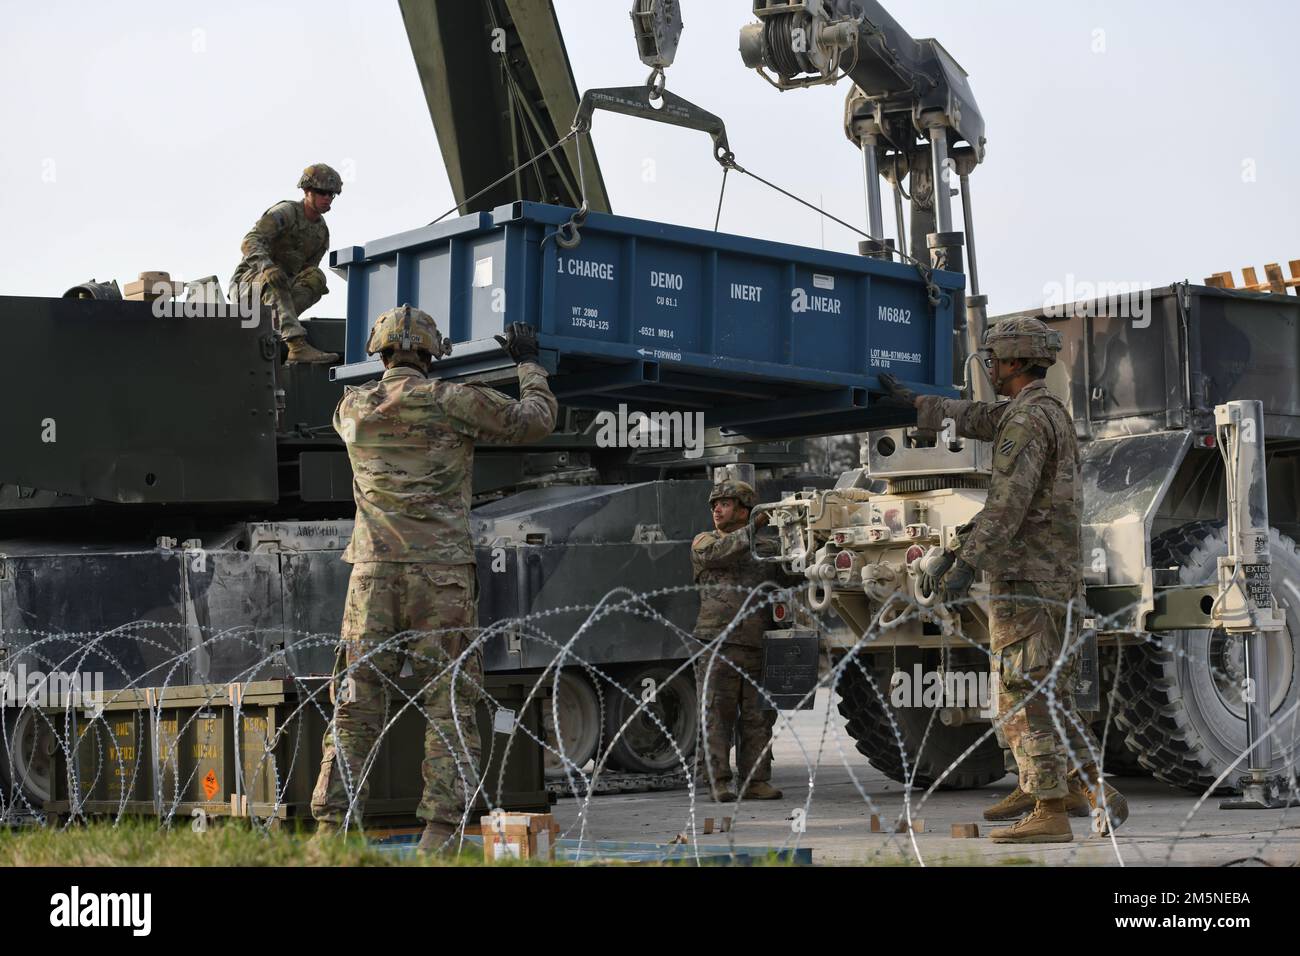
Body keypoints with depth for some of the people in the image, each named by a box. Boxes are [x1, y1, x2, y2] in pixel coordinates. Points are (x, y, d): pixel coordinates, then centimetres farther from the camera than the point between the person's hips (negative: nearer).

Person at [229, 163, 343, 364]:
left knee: (315, 277, -21)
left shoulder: (322, 231, 10)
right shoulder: (286, 212, -13)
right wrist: (266, 267, -48)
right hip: (248, 284, -6)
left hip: (279, 288, 6)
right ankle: (297, 346, -56)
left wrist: (313, 285, -12)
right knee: (273, 280, -40)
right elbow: (250, 242, -27)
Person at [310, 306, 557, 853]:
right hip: (441, 574, -3)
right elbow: (535, 420, 9)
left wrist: (393, 378, 48)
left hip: (374, 573, 3)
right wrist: (528, 364, 26)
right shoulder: (454, 402, -2)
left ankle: (331, 824, 3)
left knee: (355, 705, 6)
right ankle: (440, 833, -4)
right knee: (448, 705, 1)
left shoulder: (352, 408, 8)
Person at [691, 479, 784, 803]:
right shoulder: (703, 542, 9)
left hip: (756, 646, 4)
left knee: (757, 716, 3)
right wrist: (752, 529, -16)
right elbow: (715, 553, -14)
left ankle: (755, 779, 9)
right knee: (717, 715, -5)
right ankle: (717, 781, -1)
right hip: (717, 643, -4)